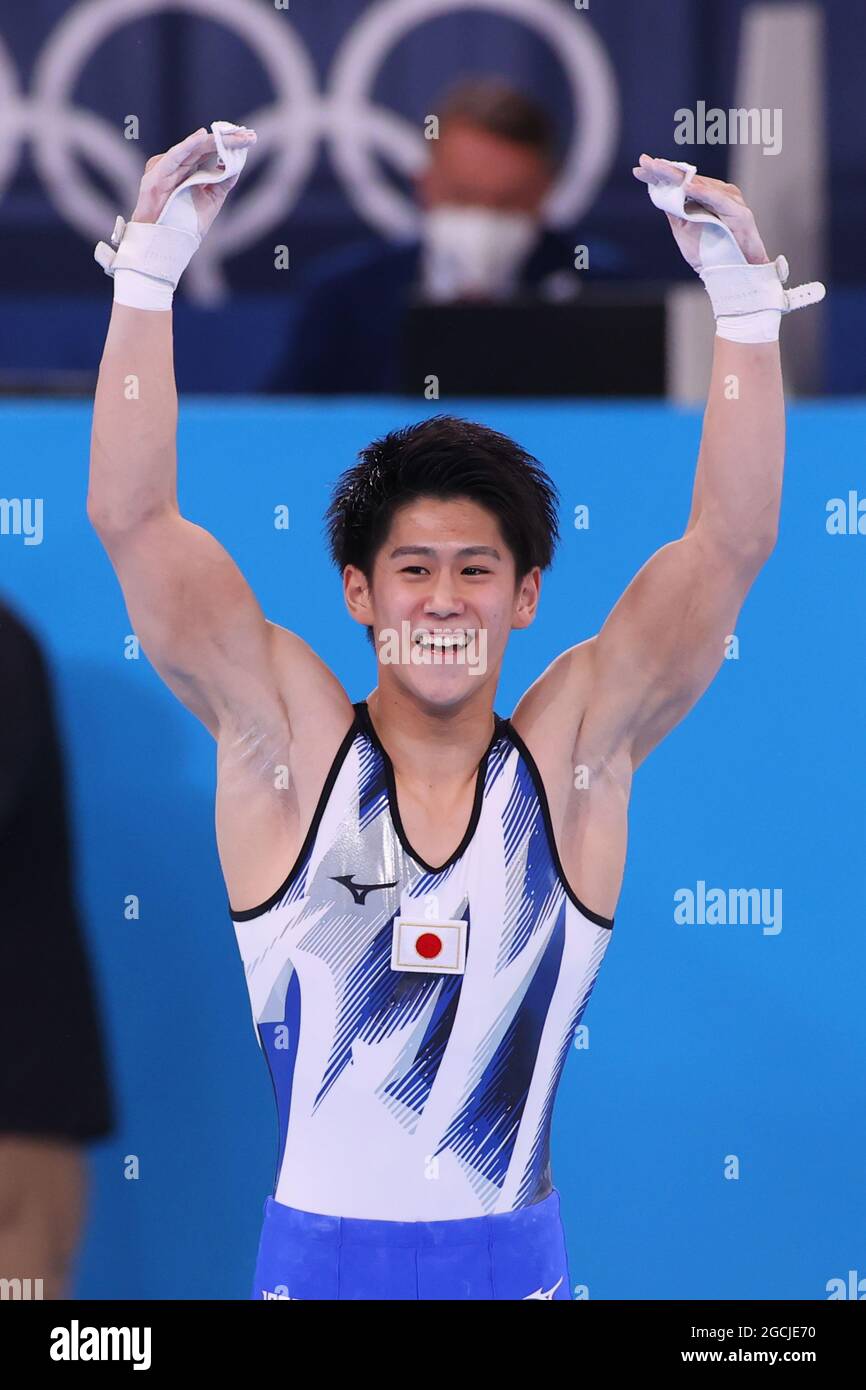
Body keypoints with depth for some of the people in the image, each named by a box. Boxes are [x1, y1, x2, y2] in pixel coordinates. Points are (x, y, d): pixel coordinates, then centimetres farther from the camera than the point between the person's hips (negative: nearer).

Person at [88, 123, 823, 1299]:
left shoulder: (573, 752, 1)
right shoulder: (288, 741, -1)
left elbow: (733, 543, -4)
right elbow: (133, 519, -7)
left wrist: (745, 299, -12)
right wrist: (150, 269, -14)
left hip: (515, 1259, 1)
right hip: (318, 1257, -1)